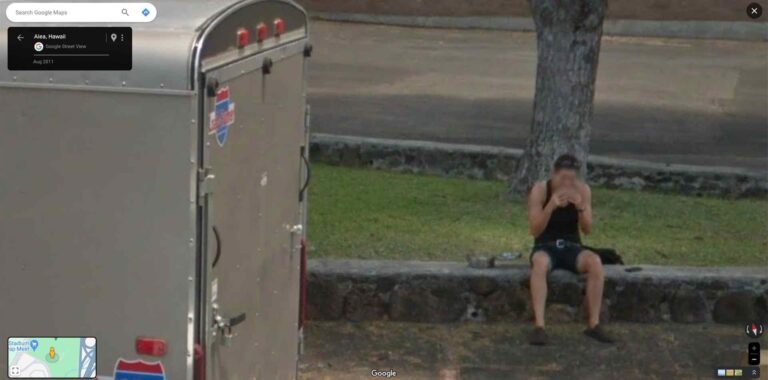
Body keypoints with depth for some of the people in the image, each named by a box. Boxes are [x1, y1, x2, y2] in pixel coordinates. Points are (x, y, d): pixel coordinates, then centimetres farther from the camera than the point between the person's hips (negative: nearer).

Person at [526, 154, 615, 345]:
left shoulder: (583, 190, -5)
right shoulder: (539, 190, -11)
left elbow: (587, 230, -9)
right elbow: (535, 231, -16)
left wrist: (580, 207, -28)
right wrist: (551, 206, -31)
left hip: (572, 248, 2)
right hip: (545, 248, -2)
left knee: (595, 262, -31)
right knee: (540, 263, -39)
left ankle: (593, 324, -24)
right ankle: (539, 326, -43)